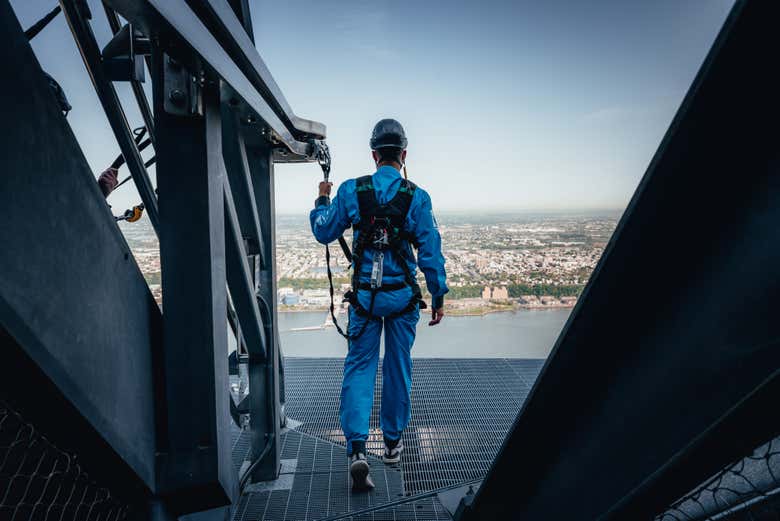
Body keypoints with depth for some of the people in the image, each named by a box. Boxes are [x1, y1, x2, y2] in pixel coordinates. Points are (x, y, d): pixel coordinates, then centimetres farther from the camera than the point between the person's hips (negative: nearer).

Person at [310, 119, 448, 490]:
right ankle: (392, 442, 29)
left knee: (359, 366, 8)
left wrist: (321, 201, 23)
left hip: (364, 295, 0)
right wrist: (438, 297, 3)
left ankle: (356, 447, -6)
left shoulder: (350, 191, -4)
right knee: (398, 367, 14)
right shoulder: (417, 197, -6)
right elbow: (431, 251, -6)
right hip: (403, 295, 0)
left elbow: (323, 233, 6)